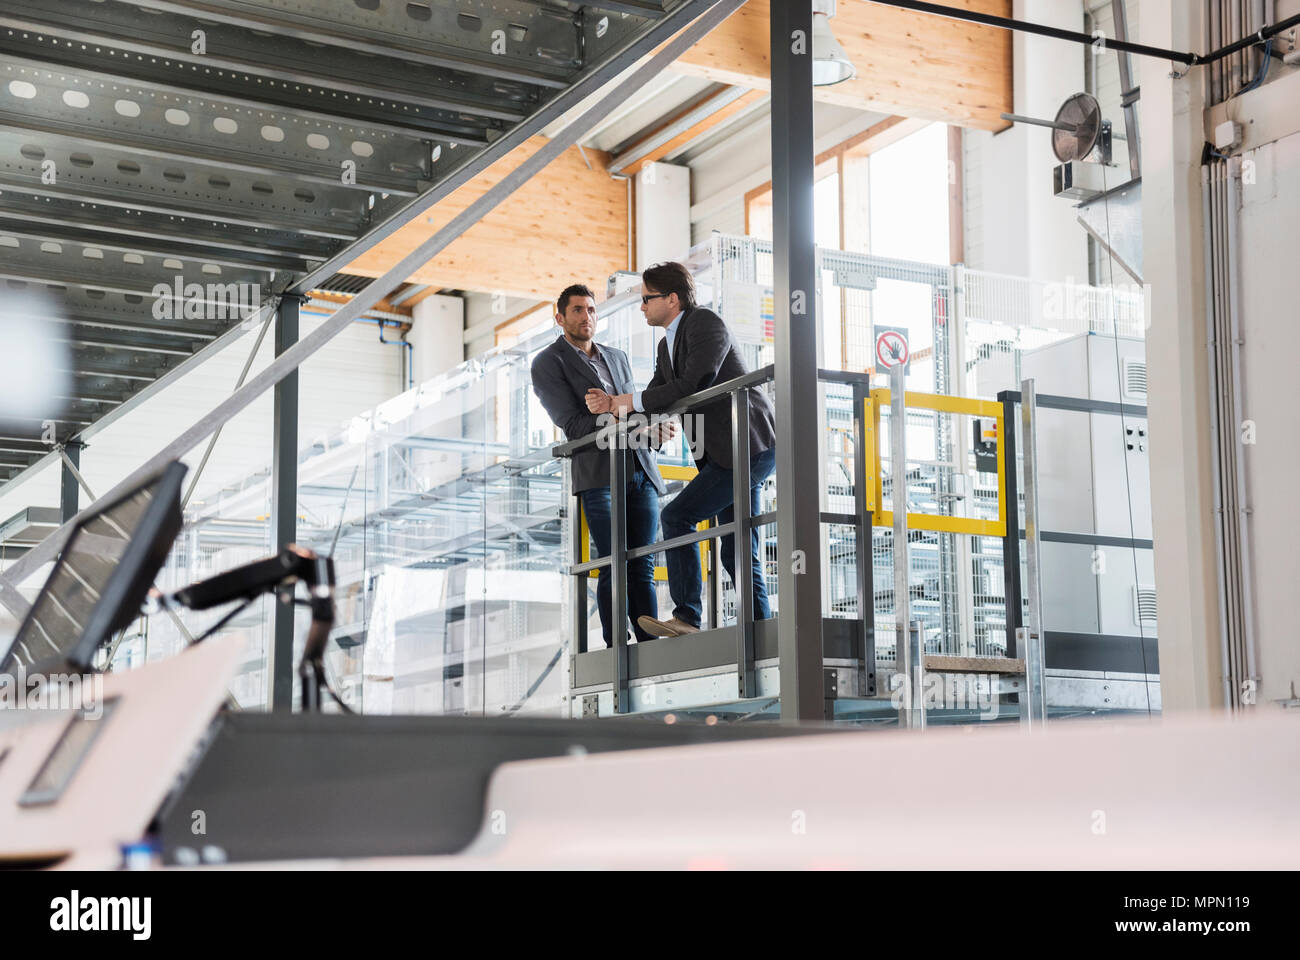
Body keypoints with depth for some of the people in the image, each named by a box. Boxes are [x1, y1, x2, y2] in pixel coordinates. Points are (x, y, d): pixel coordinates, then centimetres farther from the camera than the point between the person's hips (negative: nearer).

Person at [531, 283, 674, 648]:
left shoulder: (617, 357, 23)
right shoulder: (548, 363, 3)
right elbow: (573, 424, -8)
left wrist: (654, 433, -5)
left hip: (641, 470, 5)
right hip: (599, 474, -5)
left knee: (643, 567, 0)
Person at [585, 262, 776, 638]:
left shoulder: (705, 323, -10)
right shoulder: (667, 345, 18)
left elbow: (692, 387, -22)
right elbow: (658, 398, 14)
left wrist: (633, 400, -14)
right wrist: (613, 403, -4)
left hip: (750, 447, -10)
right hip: (727, 454, 10)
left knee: (677, 516, -14)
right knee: (738, 553, 7)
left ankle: (686, 618, -12)